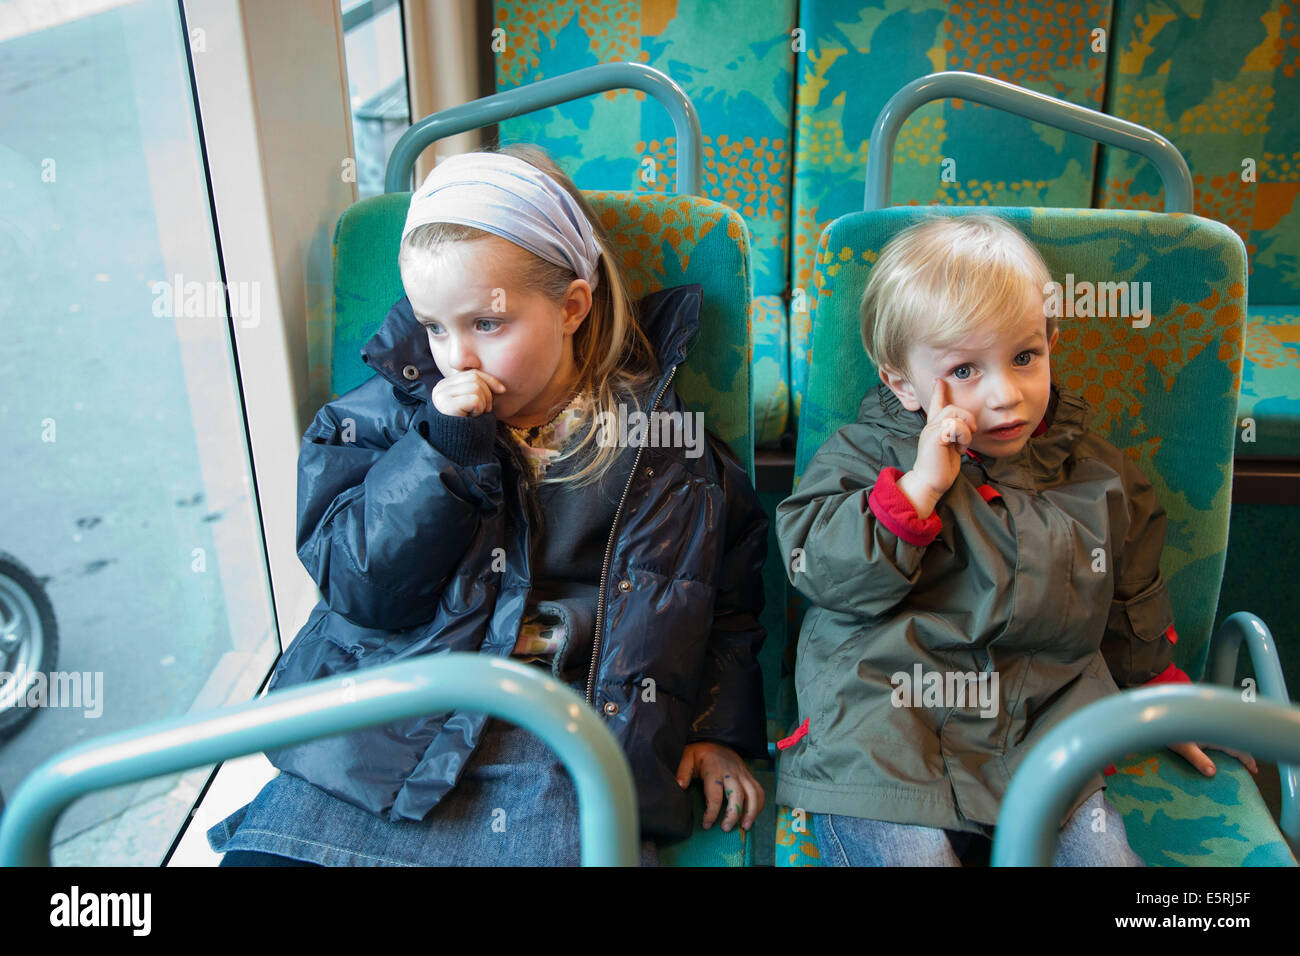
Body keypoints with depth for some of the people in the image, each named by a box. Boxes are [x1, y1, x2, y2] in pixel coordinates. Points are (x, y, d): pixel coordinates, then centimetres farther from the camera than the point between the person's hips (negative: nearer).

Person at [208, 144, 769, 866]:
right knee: (261, 852, -16)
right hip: (387, 731, 1)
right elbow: (357, 586, -4)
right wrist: (443, 448, -13)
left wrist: (722, 728, 10)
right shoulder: (395, 408, 5)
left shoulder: (659, 433, 5)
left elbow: (729, 595, 17)